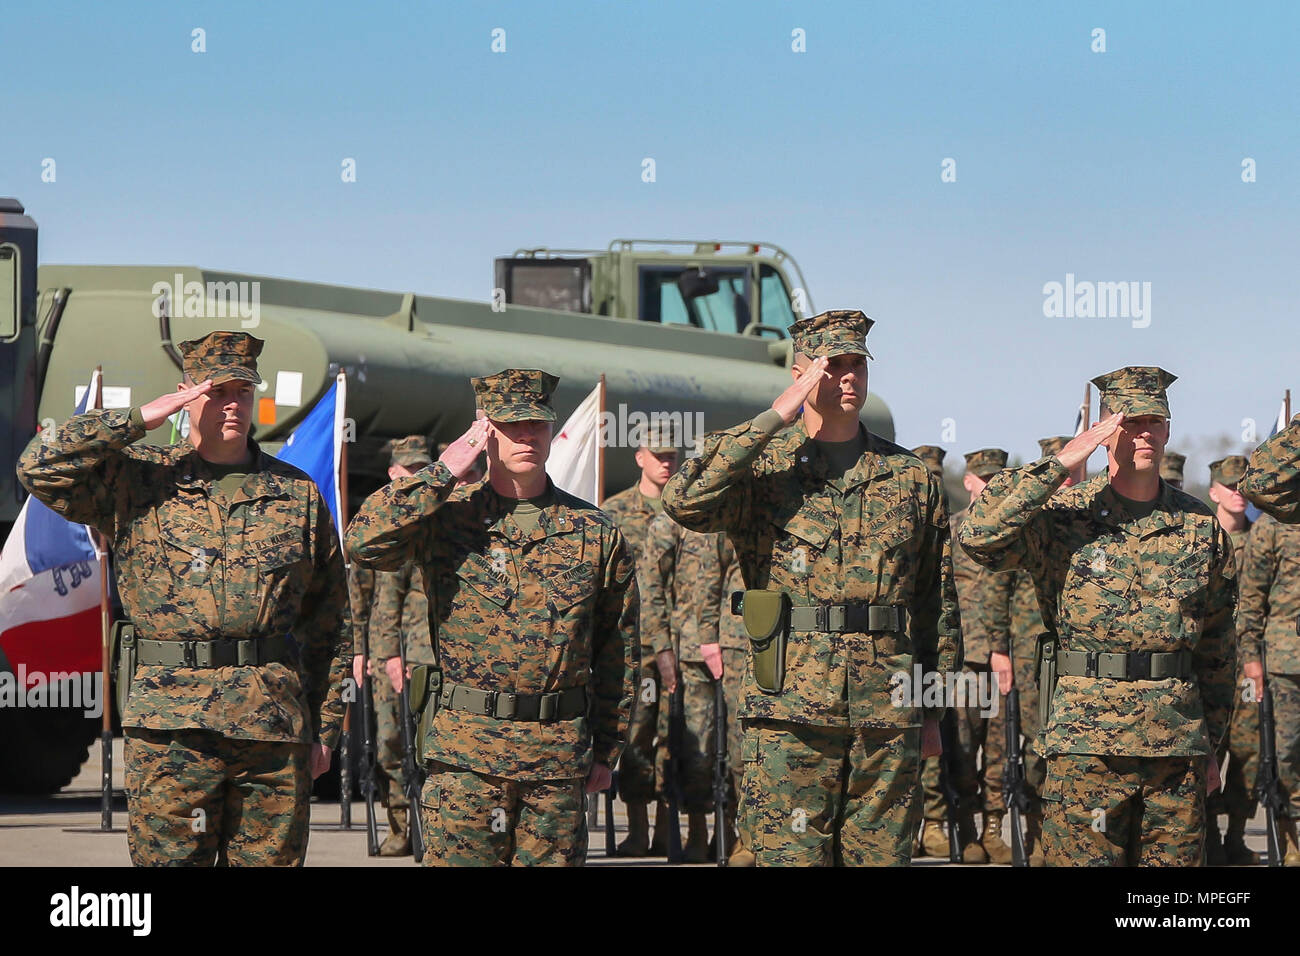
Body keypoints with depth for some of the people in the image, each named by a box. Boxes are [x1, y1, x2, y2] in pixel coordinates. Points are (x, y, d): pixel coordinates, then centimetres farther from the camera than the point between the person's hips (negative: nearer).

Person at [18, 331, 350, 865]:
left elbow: (331, 623, 14)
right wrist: (140, 420, -8)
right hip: (170, 730, -2)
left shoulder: (298, 494, 12)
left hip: (276, 726, 2)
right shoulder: (137, 481, 6)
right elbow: (41, 466, -8)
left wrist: (324, 730, 9)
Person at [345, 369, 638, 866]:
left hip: (560, 751, 2)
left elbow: (618, 648, 12)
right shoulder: (445, 515, 2)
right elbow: (364, 542, -16)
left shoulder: (593, 531, 7)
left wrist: (606, 748, 10)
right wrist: (442, 473, -13)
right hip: (464, 750, -2)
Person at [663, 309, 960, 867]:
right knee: (790, 856, -4)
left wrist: (932, 709, 13)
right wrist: (774, 418, -16)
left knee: (881, 855, 5)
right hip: (788, 713, -3)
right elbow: (685, 502, -20)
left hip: (887, 716, 3)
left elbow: (939, 600, 16)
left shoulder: (911, 477, 11)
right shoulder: (762, 466, 2)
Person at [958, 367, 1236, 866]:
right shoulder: (1063, 516, -1)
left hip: (1179, 742, 4)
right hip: (1087, 740, -3)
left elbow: (1218, 642, 16)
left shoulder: (1201, 525, 9)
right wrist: (1060, 464, -18)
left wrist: (1210, 744, 15)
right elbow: (978, 536, -19)